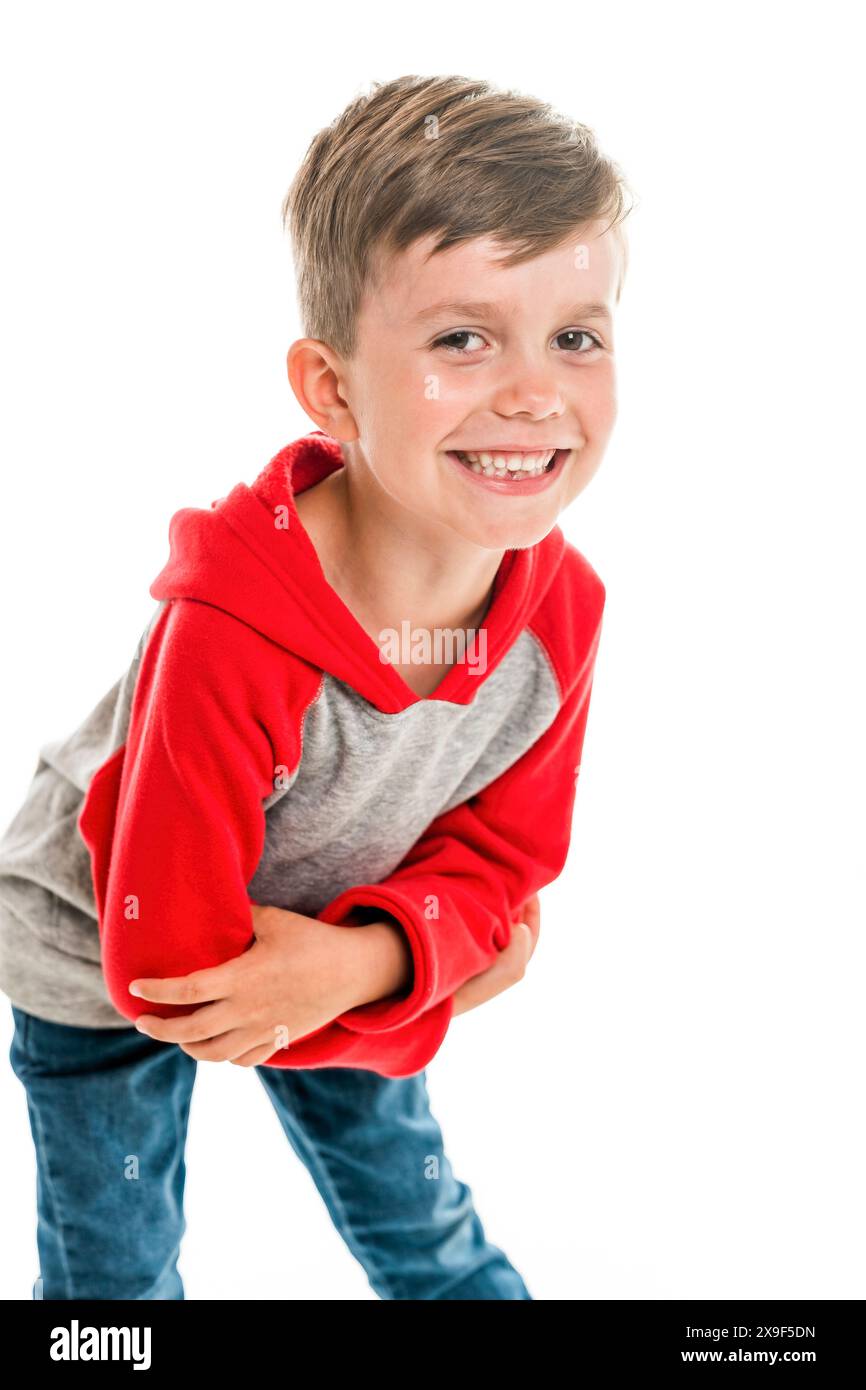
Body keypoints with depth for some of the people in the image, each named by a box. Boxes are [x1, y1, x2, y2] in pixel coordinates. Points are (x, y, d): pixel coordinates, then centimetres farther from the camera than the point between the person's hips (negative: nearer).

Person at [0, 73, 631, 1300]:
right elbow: (166, 961, -33)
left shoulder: (560, 604, -23)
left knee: (417, 1215, 23)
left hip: (341, 945, 5)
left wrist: (370, 960, -32)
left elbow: (501, 853, -12)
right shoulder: (232, 634, -42)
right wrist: (446, 961, -23)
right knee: (119, 1267, 17)